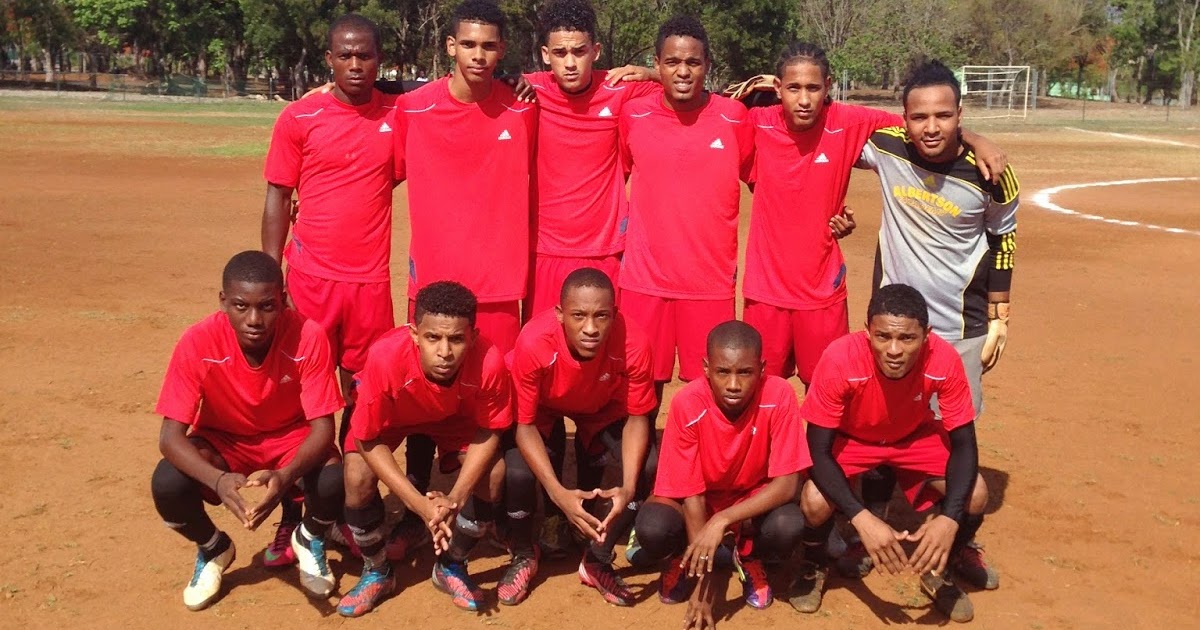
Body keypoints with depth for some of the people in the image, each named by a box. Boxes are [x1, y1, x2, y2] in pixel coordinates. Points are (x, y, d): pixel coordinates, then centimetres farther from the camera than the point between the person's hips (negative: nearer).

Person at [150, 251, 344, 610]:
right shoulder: (199, 343, -27)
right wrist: (218, 479, -46)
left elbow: (322, 425, -24)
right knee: (167, 484, -29)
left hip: (291, 440, -1)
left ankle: (310, 540, 7)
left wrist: (286, 476, -44)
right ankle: (213, 550, 7)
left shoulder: (308, 337, -27)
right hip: (223, 442, 1)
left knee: (335, 482, -32)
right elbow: (171, 435, -26)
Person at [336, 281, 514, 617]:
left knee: (494, 473, -19)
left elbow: (488, 433, -20)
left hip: (454, 416, 1)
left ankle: (451, 567, 9)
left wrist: (455, 497, -33)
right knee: (358, 476, -24)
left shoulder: (489, 363, -39)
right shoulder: (385, 357, -42)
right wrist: (420, 504, -36)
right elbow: (369, 441, -29)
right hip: (388, 416, -1)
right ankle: (376, 572, 6)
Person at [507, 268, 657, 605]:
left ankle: (597, 561, 4)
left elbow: (636, 418, -19)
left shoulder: (633, 344, -34)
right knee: (515, 472, -28)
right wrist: (558, 493, -39)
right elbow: (524, 424, -27)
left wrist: (627, 488, -34)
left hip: (602, 409, 2)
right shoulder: (534, 342, -38)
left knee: (650, 466, -21)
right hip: (543, 409, -2)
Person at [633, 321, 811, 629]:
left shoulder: (779, 396, -27)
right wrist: (704, 579, -24)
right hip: (700, 497, 0)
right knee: (652, 529, -32)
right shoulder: (687, 404, -28)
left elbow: (787, 483, -25)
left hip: (755, 497, 1)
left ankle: (748, 557, 5)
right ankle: (686, 558, 7)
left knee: (788, 528, -33)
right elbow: (692, 493, -21)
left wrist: (722, 520, -38)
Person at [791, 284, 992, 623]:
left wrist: (949, 518, -38)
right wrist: (862, 519, -44)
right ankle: (814, 566, 8)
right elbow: (819, 450, -31)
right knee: (815, 501, -28)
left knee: (974, 495, -20)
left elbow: (964, 444, -22)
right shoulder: (840, 360, -37)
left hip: (915, 436, 2)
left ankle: (940, 573, 12)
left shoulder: (944, 360, -32)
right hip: (849, 438, -2)